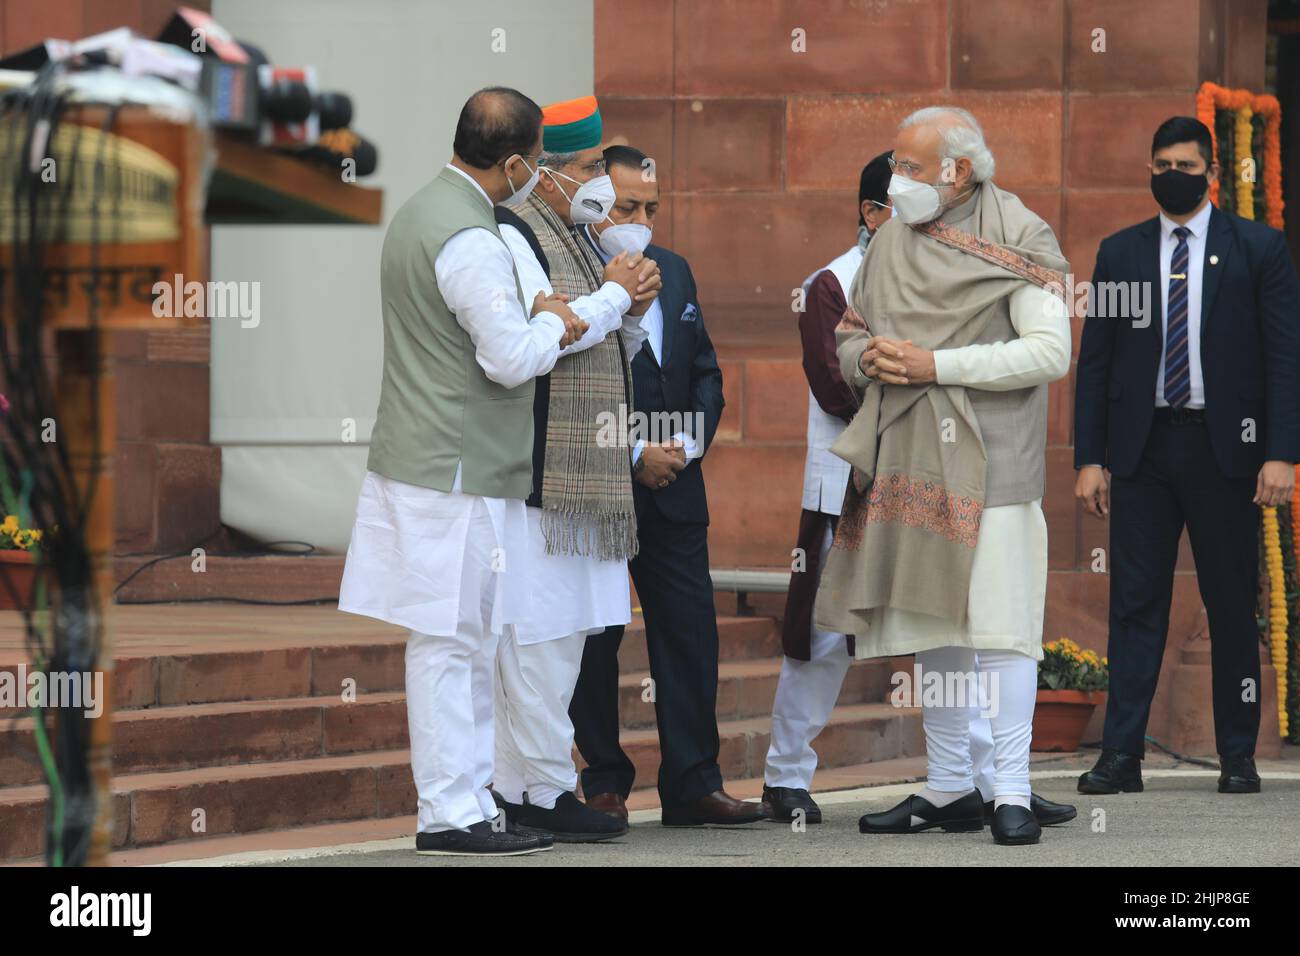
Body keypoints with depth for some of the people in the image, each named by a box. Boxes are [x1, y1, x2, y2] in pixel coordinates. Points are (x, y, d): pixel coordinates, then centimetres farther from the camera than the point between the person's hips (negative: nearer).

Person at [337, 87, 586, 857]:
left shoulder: (420, 214, 14)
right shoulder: (471, 241, -19)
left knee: (468, 645, 14)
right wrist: (551, 324, -1)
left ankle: (471, 800, 18)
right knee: (450, 643, -6)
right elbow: (512, 359, -20)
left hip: (422, 465, 10)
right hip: (456, 475, -10)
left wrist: (542, 326, 13)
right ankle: (449, 813, -3)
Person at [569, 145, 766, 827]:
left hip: (672, 488, 6)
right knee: (593, 640, 2)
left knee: (690, 631, 3)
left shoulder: (673, 272, 14)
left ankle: (693, 784, 6)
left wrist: (691, 441, 1)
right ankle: (604, 784, 10)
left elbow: (705, 369, 18)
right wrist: (633, 456, -14)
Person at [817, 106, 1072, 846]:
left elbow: (1049, 352, -13)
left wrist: (935, 364, -16)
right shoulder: (893, 240, 14)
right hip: (910, 460, 6)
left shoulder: (1022, 242, -5)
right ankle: (949, 787, 17)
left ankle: (1012, 792, -7)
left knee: (998, 626, -10)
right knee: (935, 625, 10)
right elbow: (850, 330, 22)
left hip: (989, 462, -6)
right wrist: (866, 356, -4)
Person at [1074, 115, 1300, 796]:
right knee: (1135, 603, -2)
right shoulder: (1119, 253, 10)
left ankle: (1238, 757, 10)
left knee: (1232, 606, 3)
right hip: (1142, 449, 2)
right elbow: (1095, 362, 10)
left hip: (1224, 447, -2)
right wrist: (1088, 459, 2)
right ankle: (1121, 756, -3)